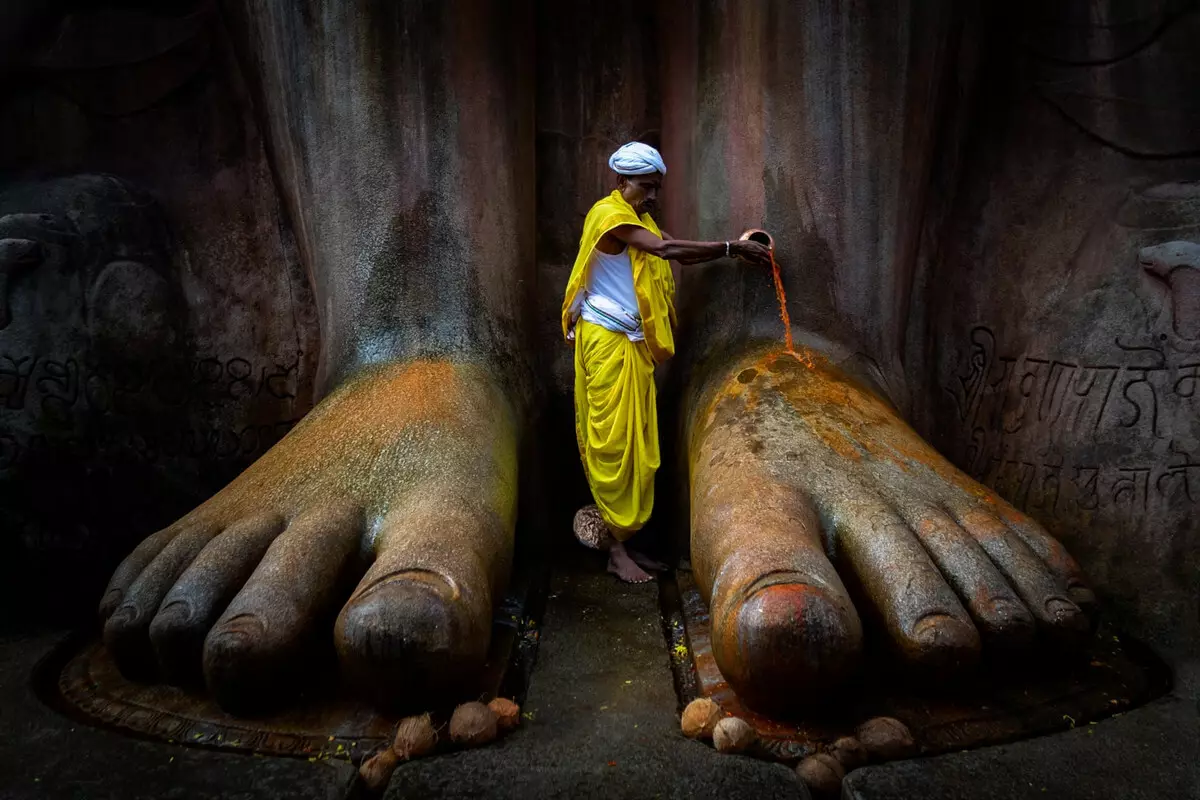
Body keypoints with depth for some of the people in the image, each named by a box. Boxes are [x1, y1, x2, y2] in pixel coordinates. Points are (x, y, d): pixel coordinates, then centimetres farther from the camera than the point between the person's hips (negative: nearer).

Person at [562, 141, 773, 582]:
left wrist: (733, 250, -2)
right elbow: (666, 247, -24)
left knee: (635, 442, 10)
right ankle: (616, 549, 2)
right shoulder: (609, 213, -12)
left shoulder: (640, 219, 18)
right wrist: (732, 247, -20)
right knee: (613, 441, -5)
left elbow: (678, 256, 11)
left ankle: (620, 538, 19)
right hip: (607, 341, -9)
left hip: (633, 343, 9)